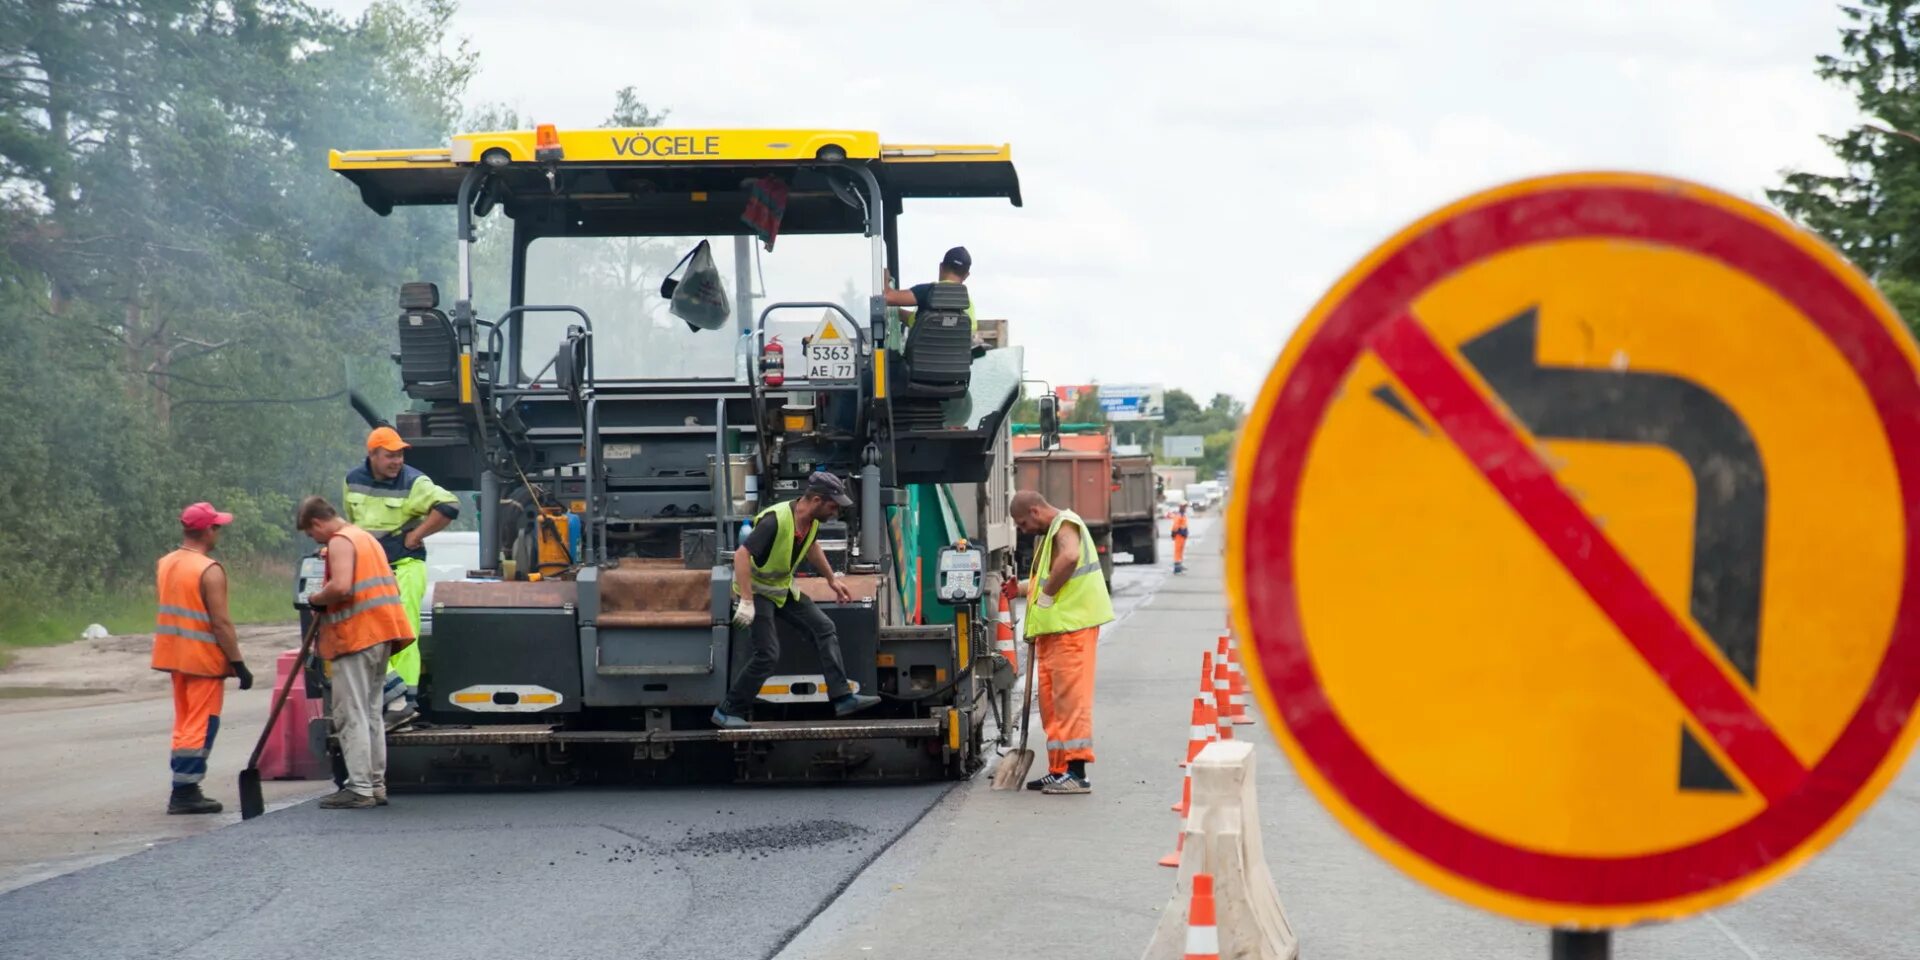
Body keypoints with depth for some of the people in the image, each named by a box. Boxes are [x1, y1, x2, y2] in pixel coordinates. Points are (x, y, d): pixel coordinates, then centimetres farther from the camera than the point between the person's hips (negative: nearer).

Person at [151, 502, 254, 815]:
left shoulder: (164, 565, 8)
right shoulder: (210, 571, -17)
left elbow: (165, 610, 14)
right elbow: (221, 623, -20)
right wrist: (239, 665, -15)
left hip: (175, 655, 8)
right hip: (204, 658, -8)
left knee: (185, 723, 16)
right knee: (201, 726, -3)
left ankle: (183, 790, 16)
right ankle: (185, 791, -6)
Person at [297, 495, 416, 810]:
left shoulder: (340, 542, -10)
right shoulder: (366, 538, 21)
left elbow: (340, 587, -26)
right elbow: (391, 587, 22)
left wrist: (316, 599, -7)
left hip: (355, 637, -10)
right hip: (381, 636, 10)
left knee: (351, 716, -7)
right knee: (370, 713, 14)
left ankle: (360, 789, -10)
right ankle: (376, 784, 15)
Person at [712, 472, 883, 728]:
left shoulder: (811, 520, -5)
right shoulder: (776, 520, -32)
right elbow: (741, 555, -35)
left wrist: (832, 579, 25)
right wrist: (746, 601, -37)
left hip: (782, 588, 8)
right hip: (757, 590, -8)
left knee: (824, 628, 1)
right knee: (768, 653, -14)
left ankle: (843, 698, 3)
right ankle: (727, 712, -1)